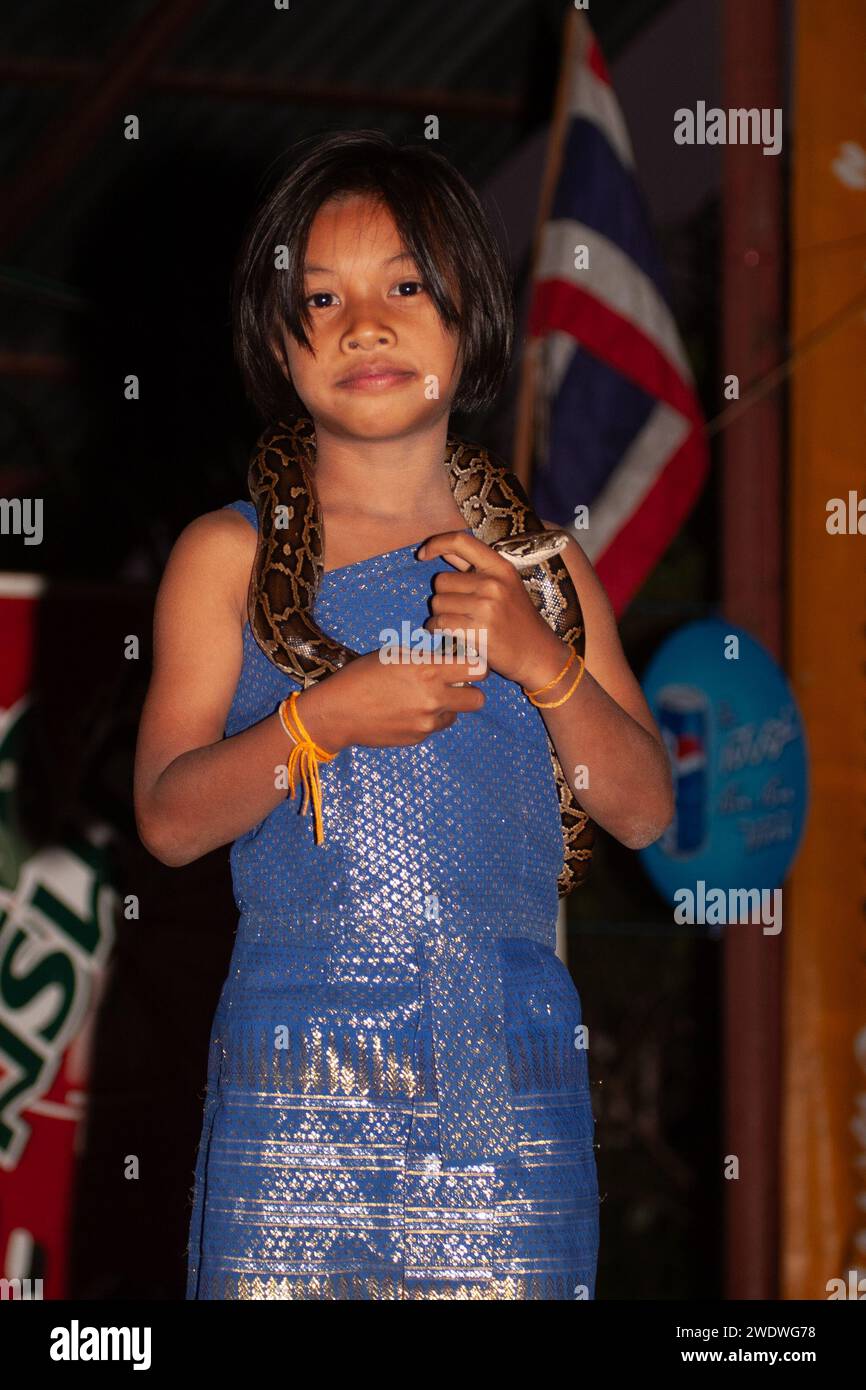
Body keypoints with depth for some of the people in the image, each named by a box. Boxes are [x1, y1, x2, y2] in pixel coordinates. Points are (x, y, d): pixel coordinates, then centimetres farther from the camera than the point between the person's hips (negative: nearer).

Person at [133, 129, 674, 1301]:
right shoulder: (228, 557, 5)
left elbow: (644, 809, 7)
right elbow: (168, 818, -2)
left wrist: (539, 658, -7)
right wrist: (325, 719, -16)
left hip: (507, 1076, 2)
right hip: (294, 1071, -1)